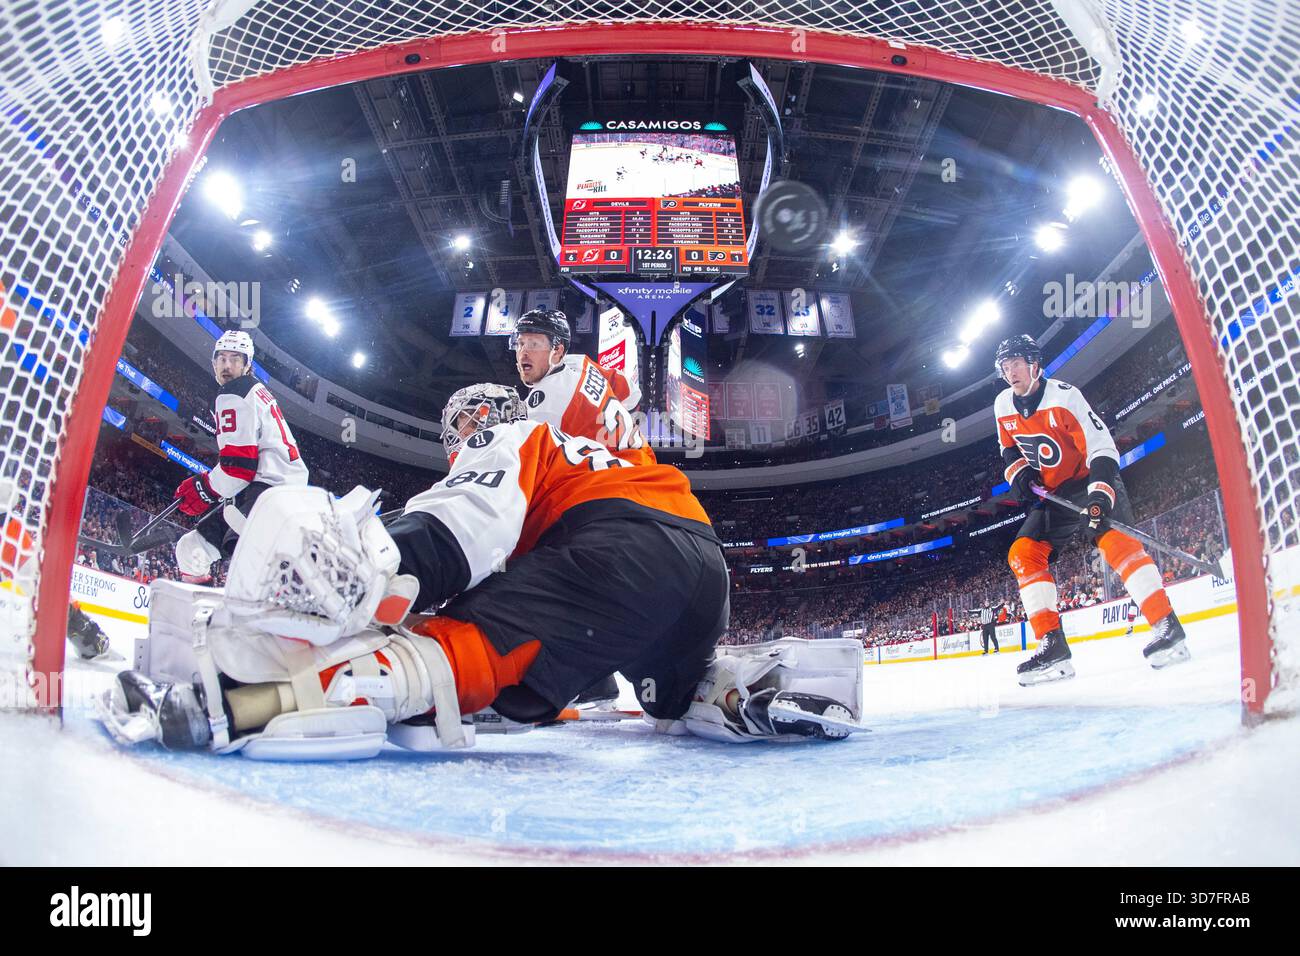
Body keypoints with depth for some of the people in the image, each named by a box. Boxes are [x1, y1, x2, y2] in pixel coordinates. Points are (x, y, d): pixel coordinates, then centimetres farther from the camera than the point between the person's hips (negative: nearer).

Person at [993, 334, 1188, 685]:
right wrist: (1018, 471, -5)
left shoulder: (1063, 396, -21)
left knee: (1113, 539, -29)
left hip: (1092, 482, -6)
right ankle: (1052, 645, -12)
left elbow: (1101, 446, -26)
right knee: (1023, 554, -10)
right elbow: (1009, 446, 16)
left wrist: (1100, 496, -39)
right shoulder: (1004, 406, -1)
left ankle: (1167, 627, -26)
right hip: (1052, 494, 6)